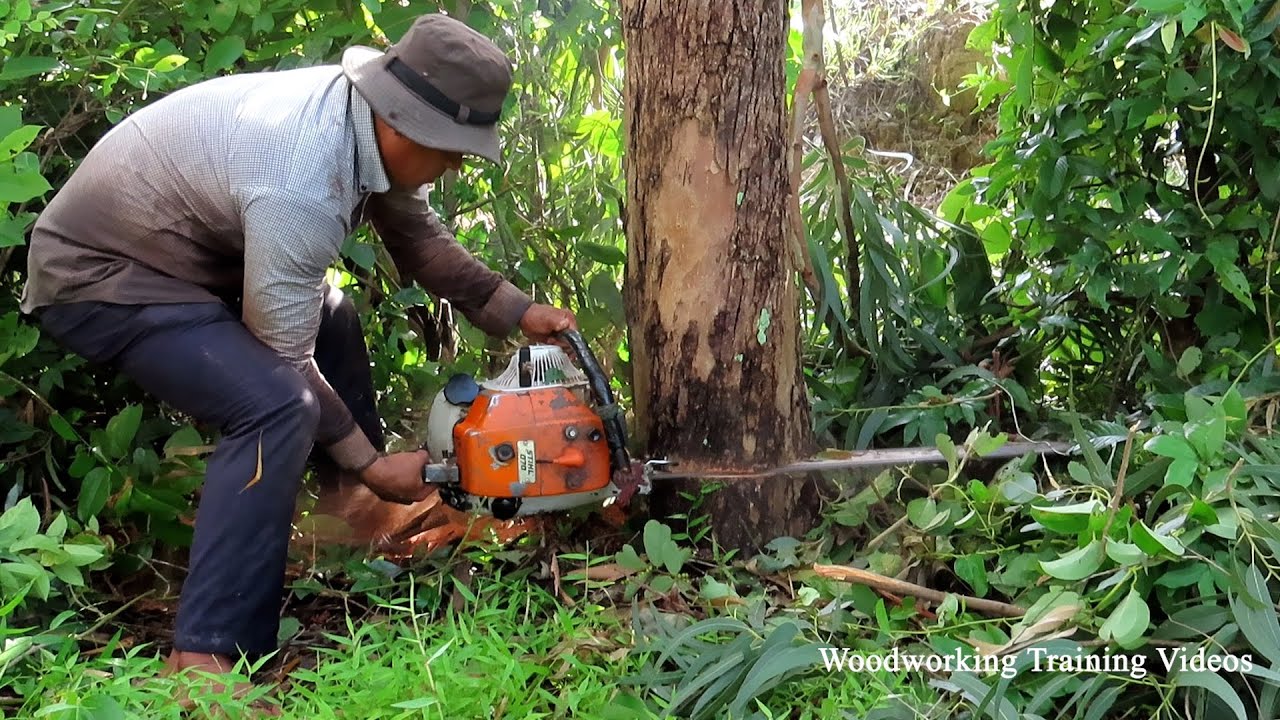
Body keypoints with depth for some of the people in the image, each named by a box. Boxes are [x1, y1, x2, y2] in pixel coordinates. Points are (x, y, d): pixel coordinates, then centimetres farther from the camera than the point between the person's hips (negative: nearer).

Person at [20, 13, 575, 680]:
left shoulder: (368, 115, -7)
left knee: (330, 323, 22)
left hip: (180, 251, 11)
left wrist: (518, 313, 2)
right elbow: (283, 362, -24)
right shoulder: (303, 182, -34)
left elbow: (421, 241, 10)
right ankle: (206, 660, -23)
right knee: (277, 407, -27)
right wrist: (370, 463, -14)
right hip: (99, 275, -10)